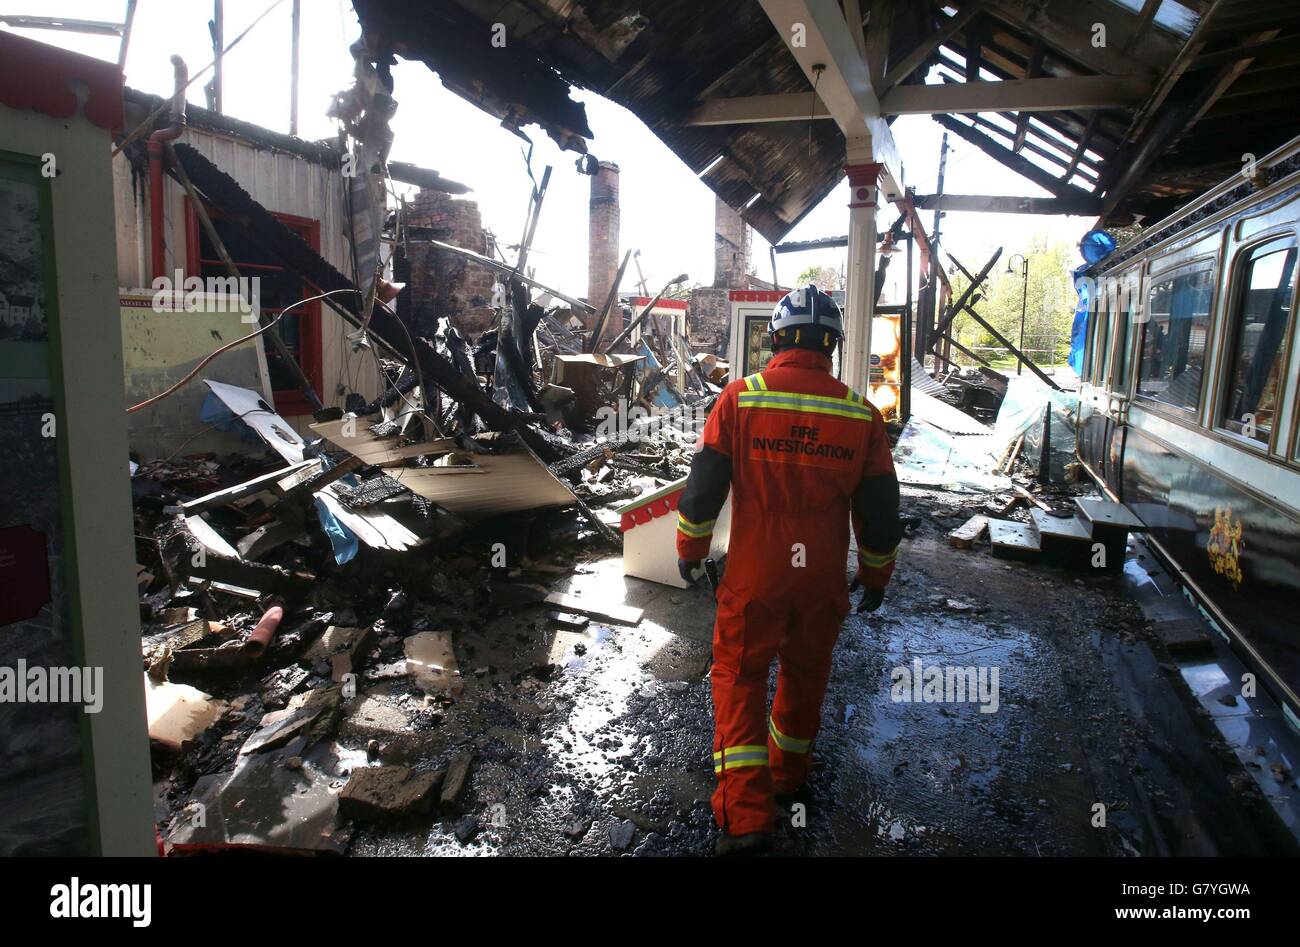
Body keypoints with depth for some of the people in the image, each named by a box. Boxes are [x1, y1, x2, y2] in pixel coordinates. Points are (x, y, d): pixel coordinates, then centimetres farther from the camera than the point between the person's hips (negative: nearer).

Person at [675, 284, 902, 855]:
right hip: (824, 579, 3)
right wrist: (876, 576, 15)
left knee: (740, 677, 11)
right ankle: (788, 775, 43)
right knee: (805, 675, 22)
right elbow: (880, 511, 1)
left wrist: (690, 549, 8)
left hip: (754, 575, -2)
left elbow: (704, 486, -8)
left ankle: (745, 814, 7)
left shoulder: (740, 398, -11)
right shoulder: (861, 414, -4)